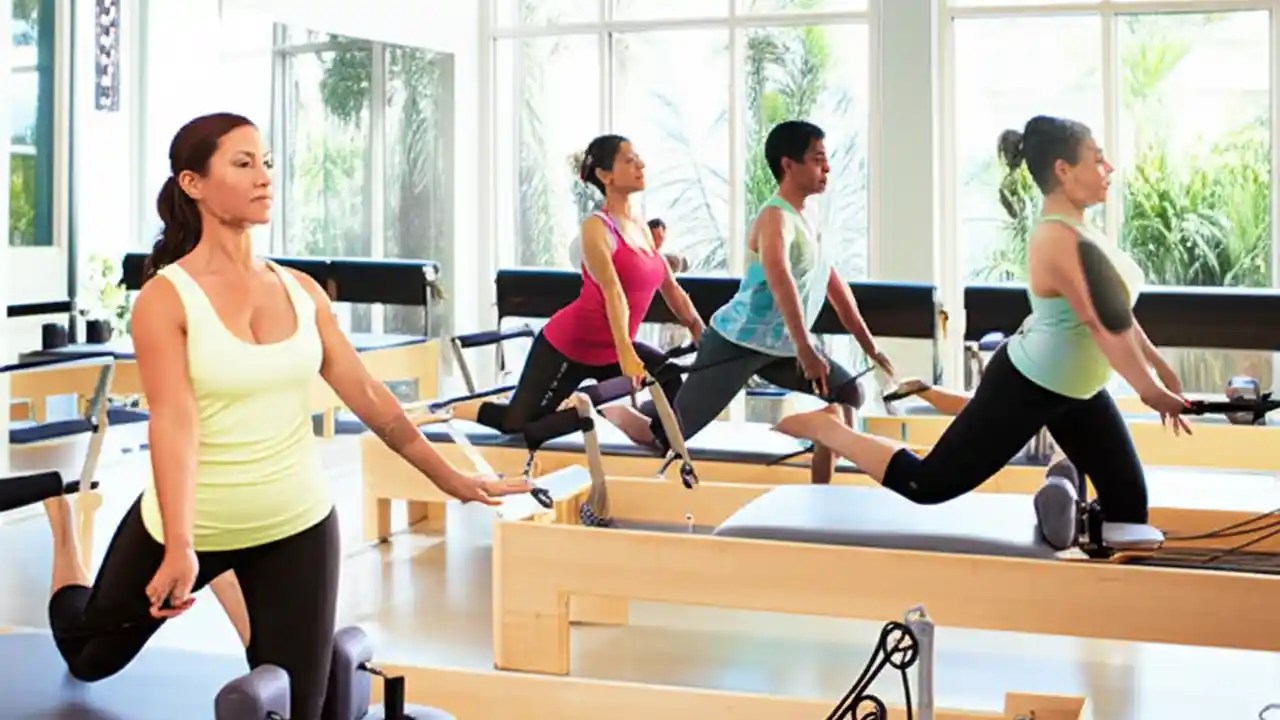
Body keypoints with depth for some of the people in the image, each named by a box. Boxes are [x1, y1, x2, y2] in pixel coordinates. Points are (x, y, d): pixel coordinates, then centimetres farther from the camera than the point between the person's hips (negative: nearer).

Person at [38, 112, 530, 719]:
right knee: (88, 656, 19)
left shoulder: (301, 289, 0)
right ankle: (63, 527, 51)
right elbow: (173, 422, -25)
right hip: (189, 520, -3)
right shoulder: (165, 297, -14)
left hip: (296, 521, 3)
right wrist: (179, 549, -36)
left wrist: (449, 478, 5)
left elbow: (368, 395, 4)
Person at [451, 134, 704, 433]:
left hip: (610, 349, 7)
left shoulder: (641, 227, 7)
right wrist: (625, 353, -37)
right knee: (517, 423, -5)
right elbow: (613, 293, -28)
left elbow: (671, 288, 11)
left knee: (676, 382, -6)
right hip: (570, 343, -7)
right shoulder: (596, 227, -16)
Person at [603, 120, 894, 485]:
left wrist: (870, 346, 18)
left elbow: (835, 285, 20)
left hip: (778, 348, 9)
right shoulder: (775, 217, -16)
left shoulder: (804, 222, 13)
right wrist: (805, 350, -43)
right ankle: (601, 408, 16)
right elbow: (780, 279, -34)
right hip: (737, 343, -9)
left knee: (848, 395, 6)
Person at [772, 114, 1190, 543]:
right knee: (928, 484, 0)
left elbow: (1117, 312, 15)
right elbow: (1106, 327, -25)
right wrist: (1150, 390, -17)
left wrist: (1159, 367, 17)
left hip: (1075, 389, 10)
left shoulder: (1074, 228, 4)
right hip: (1026, 387, -10)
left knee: (1128, 504, 6)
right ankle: (820, 428, 14)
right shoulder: (1059, 240, -26)